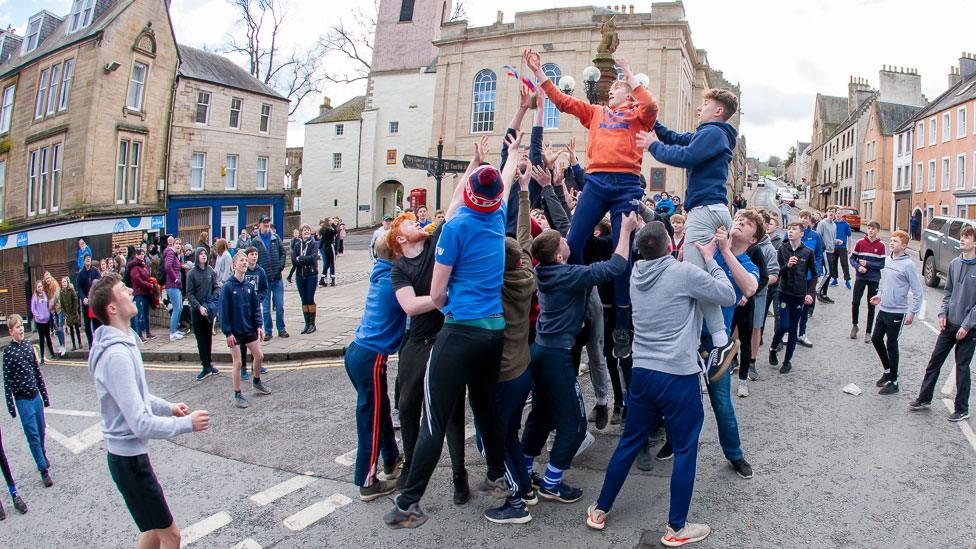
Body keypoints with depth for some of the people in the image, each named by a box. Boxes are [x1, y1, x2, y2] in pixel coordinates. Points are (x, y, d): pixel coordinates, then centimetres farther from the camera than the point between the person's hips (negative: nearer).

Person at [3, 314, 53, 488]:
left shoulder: (29, 345, 3)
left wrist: (44, 395, 12)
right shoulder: (8, 351, -11)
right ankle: (44, 469, 5)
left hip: (36, 396, 4)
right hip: (23, 399, -4)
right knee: (33, 435, -1)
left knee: (41, 431, 15)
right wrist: (10, 406, -8)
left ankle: (42, 455, 39)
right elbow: (7, 381, -9)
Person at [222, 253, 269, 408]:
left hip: (249, 329, 5)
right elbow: (224, 311, -14)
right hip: (235, 331, -5)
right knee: (237, 362, 1)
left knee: (259, 356, 11)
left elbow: (256, 307, 7)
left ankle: (257, 381, 37)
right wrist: (227, 332, -16)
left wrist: (259, 326, 1)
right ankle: (237, 395, 13)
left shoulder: (249, 286, 1)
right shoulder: (228, 287, -14)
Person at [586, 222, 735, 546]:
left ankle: (600, 509, 28)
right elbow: (728, 297, -3)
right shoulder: (684, 272, -13)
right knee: (685, 450, 9)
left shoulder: (637, 274, 5)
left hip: (641, 372, 6)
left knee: (629, 442, 18)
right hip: (679, 376, -6)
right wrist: (711, 260, 5)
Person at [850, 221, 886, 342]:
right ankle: (854, 325, 20)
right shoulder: (860, 243, -1)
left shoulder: (881, 245, -3)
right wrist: (858, 267, -14)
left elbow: (882, 264, -4)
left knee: (871, 306, 6)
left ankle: (868, 332, 15)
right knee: (855, 302, -3)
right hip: (860, 278, 1)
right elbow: (852, 258, 3)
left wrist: (867, 264, -15)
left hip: (874, 279, 0)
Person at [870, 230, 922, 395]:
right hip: (883, 309, 7)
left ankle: (893, 382, 12)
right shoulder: (887, 259, 6)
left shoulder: (908, 265, -16)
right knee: (876, 339, 14)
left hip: (897, 312, -7)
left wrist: (912, 313, -16)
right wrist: (880, 295, 10)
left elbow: (917, 291, -14)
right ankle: (887, 370, 34)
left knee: (891, 345, 0)